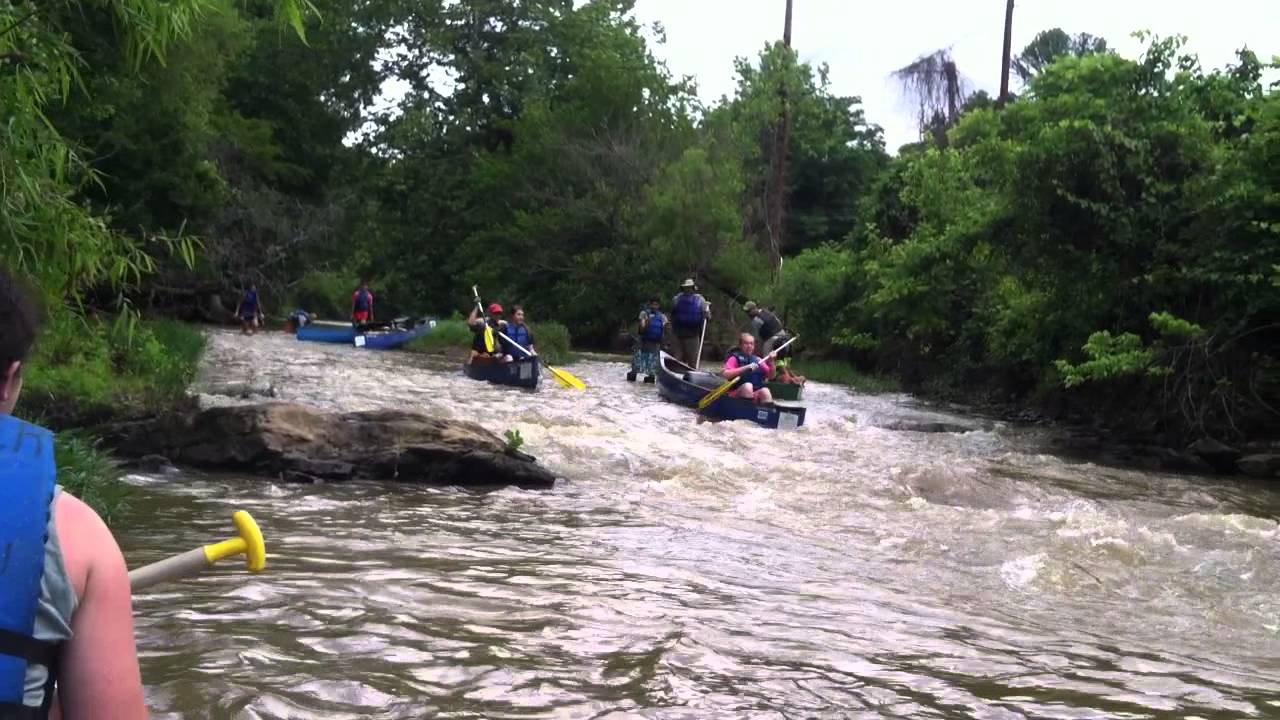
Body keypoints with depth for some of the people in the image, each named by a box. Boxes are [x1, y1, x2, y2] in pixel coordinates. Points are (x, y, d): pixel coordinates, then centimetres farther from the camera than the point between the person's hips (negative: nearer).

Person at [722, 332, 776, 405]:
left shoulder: (758, 360, 15)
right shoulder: (735, 358, 2)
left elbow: (771, 376, 13)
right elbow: (726, 374, -15)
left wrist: (771, 363, -5)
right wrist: (746, 367, -21)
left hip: (757, 393, 3)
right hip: (739, 392, -3)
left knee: (765, 391, -27)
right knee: (748, 385, -33)